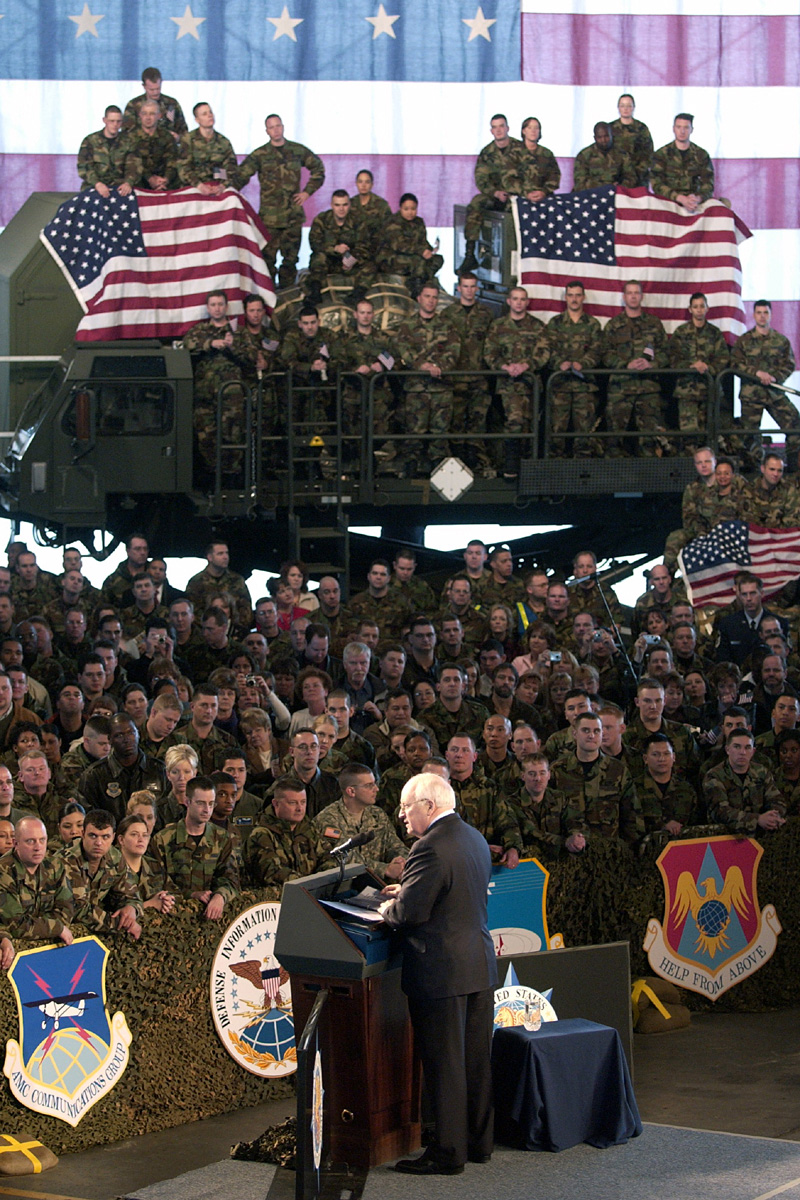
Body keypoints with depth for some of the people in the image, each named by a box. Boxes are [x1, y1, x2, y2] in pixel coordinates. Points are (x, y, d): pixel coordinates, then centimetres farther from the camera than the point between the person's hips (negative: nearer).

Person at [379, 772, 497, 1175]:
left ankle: (448, 1152, 7)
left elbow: (411, 912, -21)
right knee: (476, 1060, 16)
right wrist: (407, 891, 16)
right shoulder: (474, 838, 10)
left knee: (444, 1065, 0)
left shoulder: (430, 848, -20)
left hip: (442, 972, -9)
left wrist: (388, 908, 0)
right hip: (480, 964, 9)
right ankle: (478, 1142, 25)